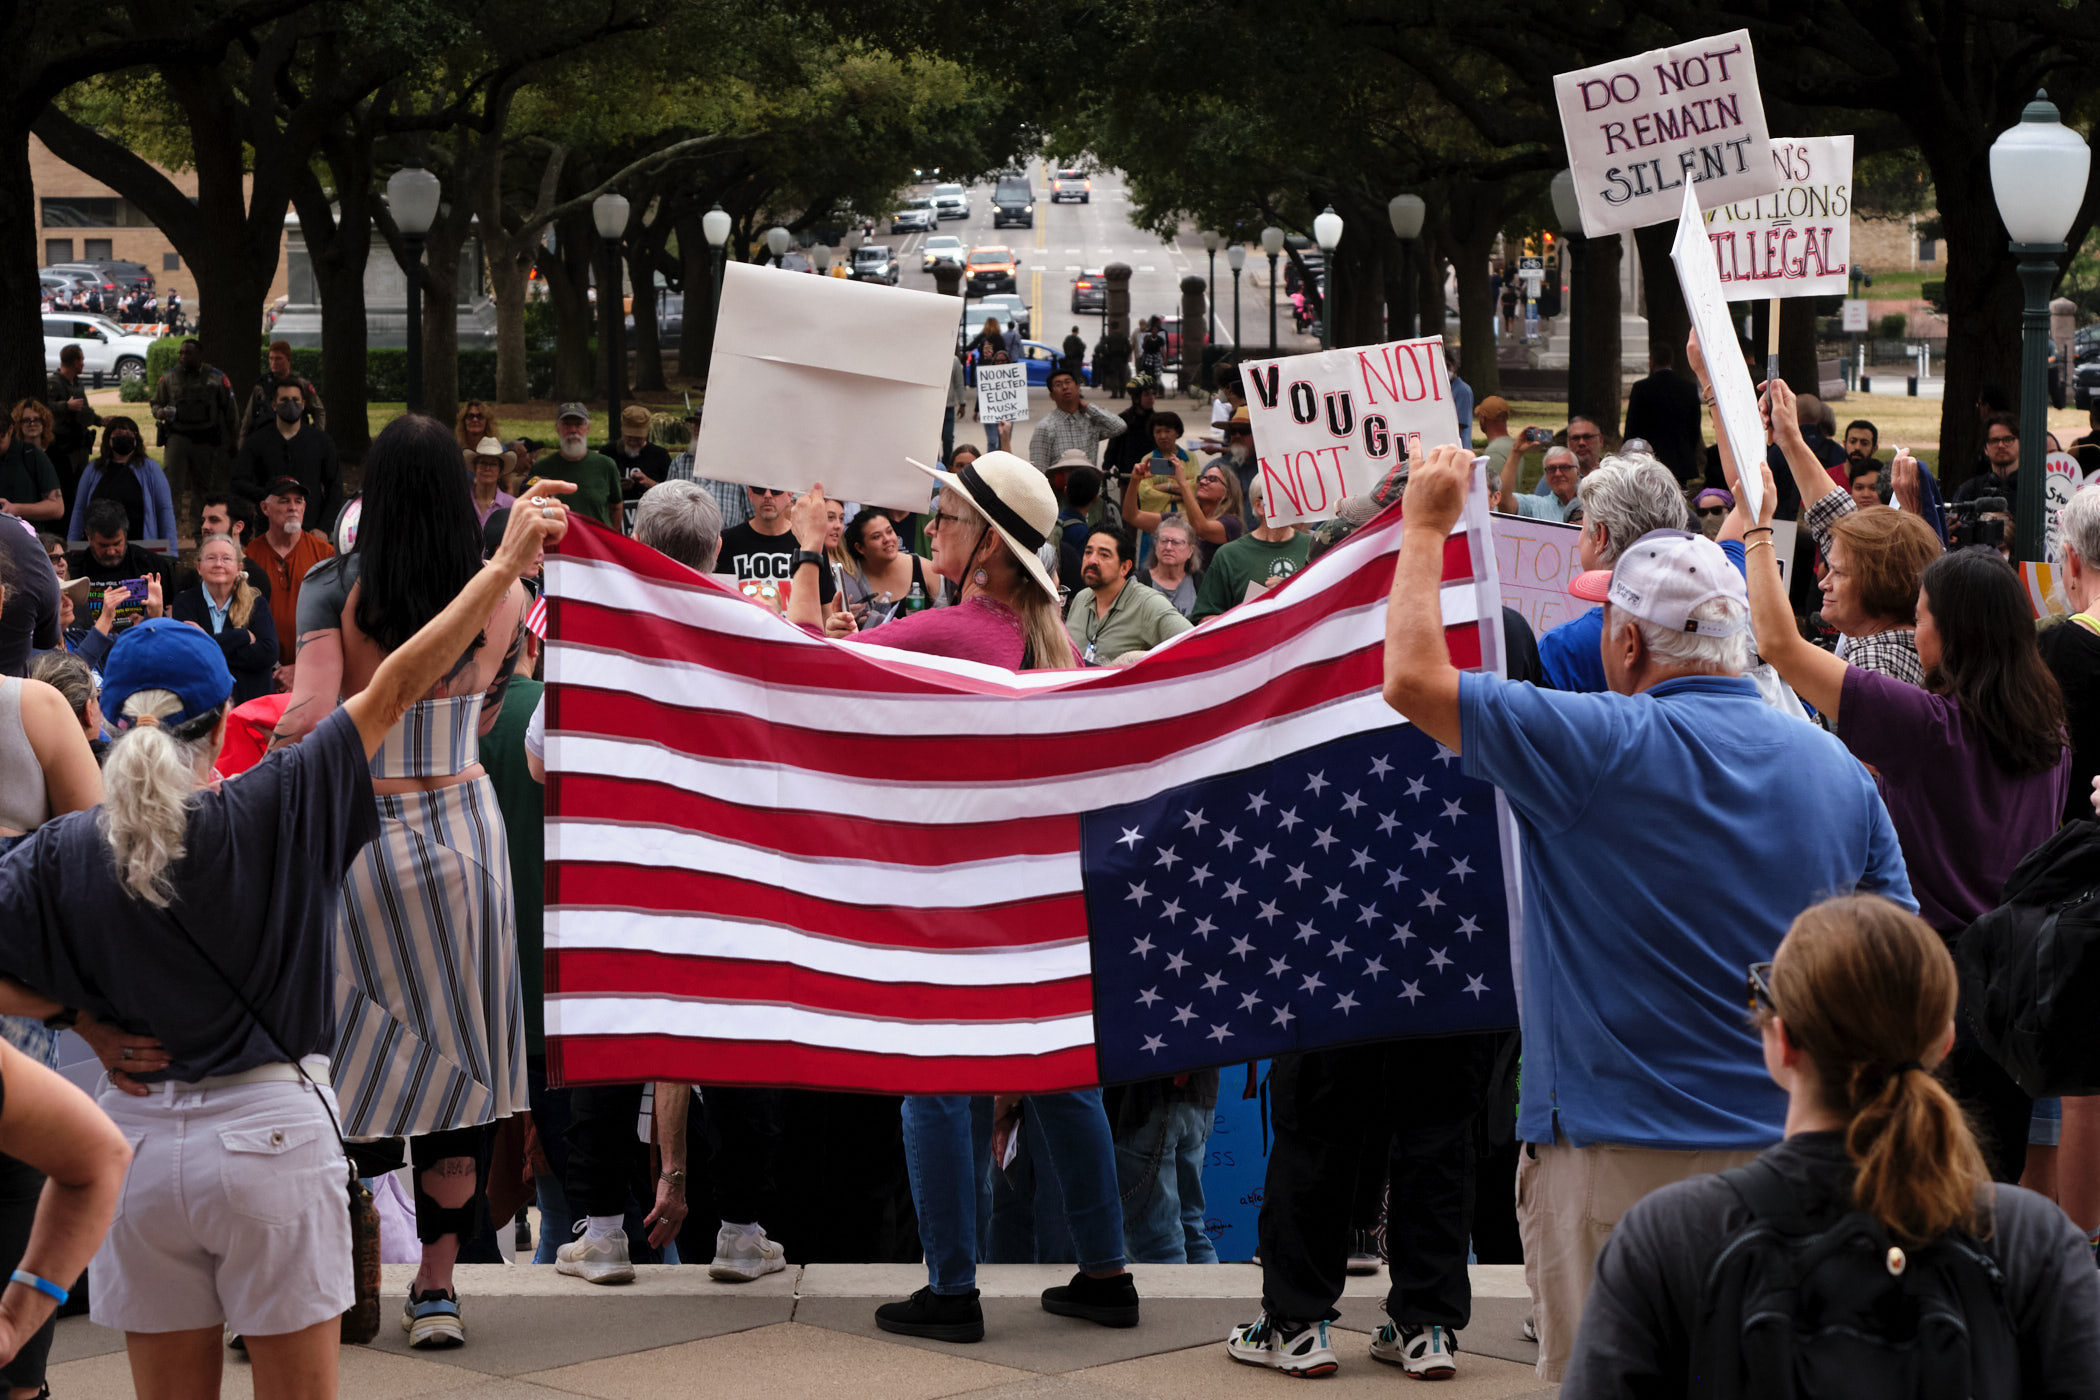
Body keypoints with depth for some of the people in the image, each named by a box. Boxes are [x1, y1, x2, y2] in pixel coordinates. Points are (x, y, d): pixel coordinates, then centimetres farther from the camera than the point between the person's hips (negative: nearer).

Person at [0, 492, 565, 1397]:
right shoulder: (272, 812, -10)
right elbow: (395, 689, -8)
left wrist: (85, 1013, 5)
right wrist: (507, 563, -4)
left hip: (141, 1144, 2)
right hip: (272, 1131, -2)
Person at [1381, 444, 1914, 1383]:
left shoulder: (1601, 746, -14)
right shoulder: (1838, 768, 5)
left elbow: (1411, 676, -12)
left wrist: (1427, 523, 1)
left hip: (1618, 1158, -5)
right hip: (1791, 1157, 6)